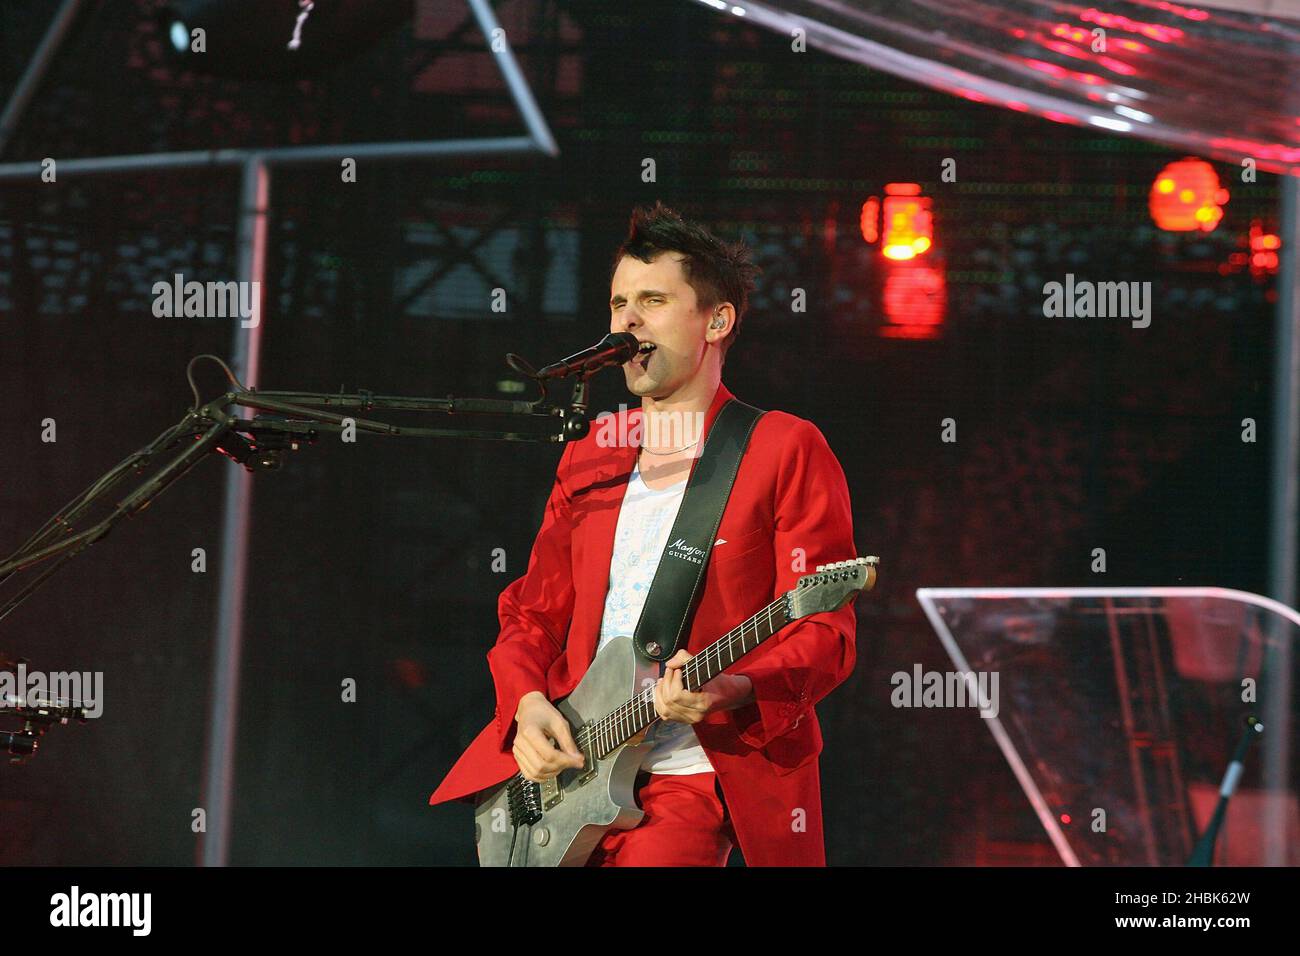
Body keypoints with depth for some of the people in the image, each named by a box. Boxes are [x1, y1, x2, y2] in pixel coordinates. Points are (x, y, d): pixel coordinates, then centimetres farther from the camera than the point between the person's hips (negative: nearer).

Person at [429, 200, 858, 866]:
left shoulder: (785, 450, -1)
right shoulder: (589, 457, 17)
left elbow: (824, 633, -6)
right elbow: (532, 616, 19)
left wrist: (731, 690, -25)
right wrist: (527, 704, -1)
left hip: (696, 776, -5)